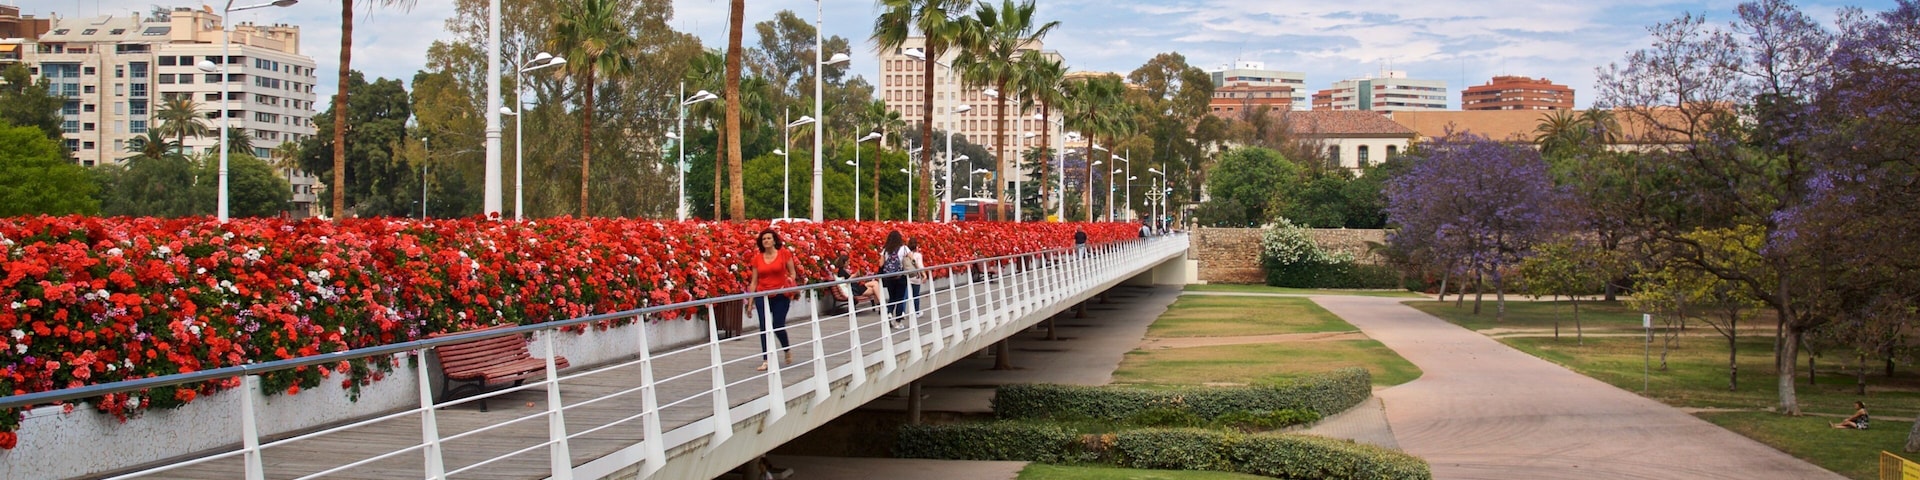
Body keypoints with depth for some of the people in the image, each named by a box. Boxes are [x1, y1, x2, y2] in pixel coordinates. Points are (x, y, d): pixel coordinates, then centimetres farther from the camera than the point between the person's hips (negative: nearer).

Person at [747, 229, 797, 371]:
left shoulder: (784, 254, -1)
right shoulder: (757, 259, 5)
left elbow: (792, 273, 6)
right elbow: (754, 281, 7)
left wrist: (790, 282, -15)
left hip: (781, 296, -2)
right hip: (763, 296, 2)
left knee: (778, 326, -3)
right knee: (764, 327, -4)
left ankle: (787, 350, 27)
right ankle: (765, 360, 0)